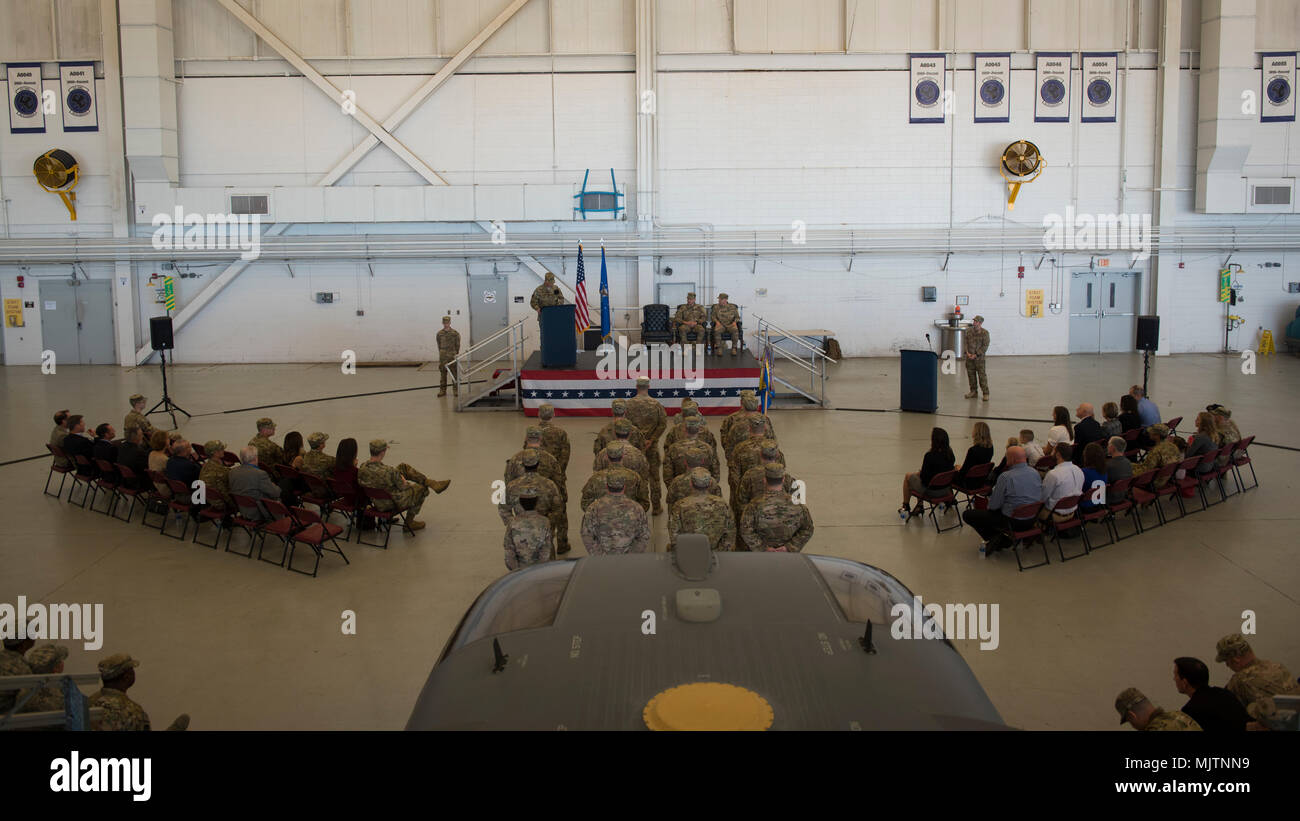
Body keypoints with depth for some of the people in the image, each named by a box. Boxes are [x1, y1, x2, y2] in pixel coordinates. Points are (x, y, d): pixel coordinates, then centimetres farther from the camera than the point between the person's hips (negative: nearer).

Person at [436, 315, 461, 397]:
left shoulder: (455, 333, -1)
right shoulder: (439, 333, 4)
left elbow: (457, 344, 3)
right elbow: (439, 345, 10)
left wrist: (456, 354, -1)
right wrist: (441, 354, 7)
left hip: (452, 356, -2)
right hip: (443, 357, 2)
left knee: (454, 373, 2)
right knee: (442, 373, 5)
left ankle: (456, 390, 10)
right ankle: (442, 390, 13)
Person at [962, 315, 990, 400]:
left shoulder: (984, 333, -8)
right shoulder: (969, 332, 7)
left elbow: (985, 346, -9)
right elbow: (966, 343, 11)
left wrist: (976, 355, -15)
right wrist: (967, 352, -6)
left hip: (979, 357, -5)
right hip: (969, 357, 5)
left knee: (982, 375, -6)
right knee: (971, 374, 10)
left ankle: (986, 394, -1)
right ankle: (973, 391, 22)